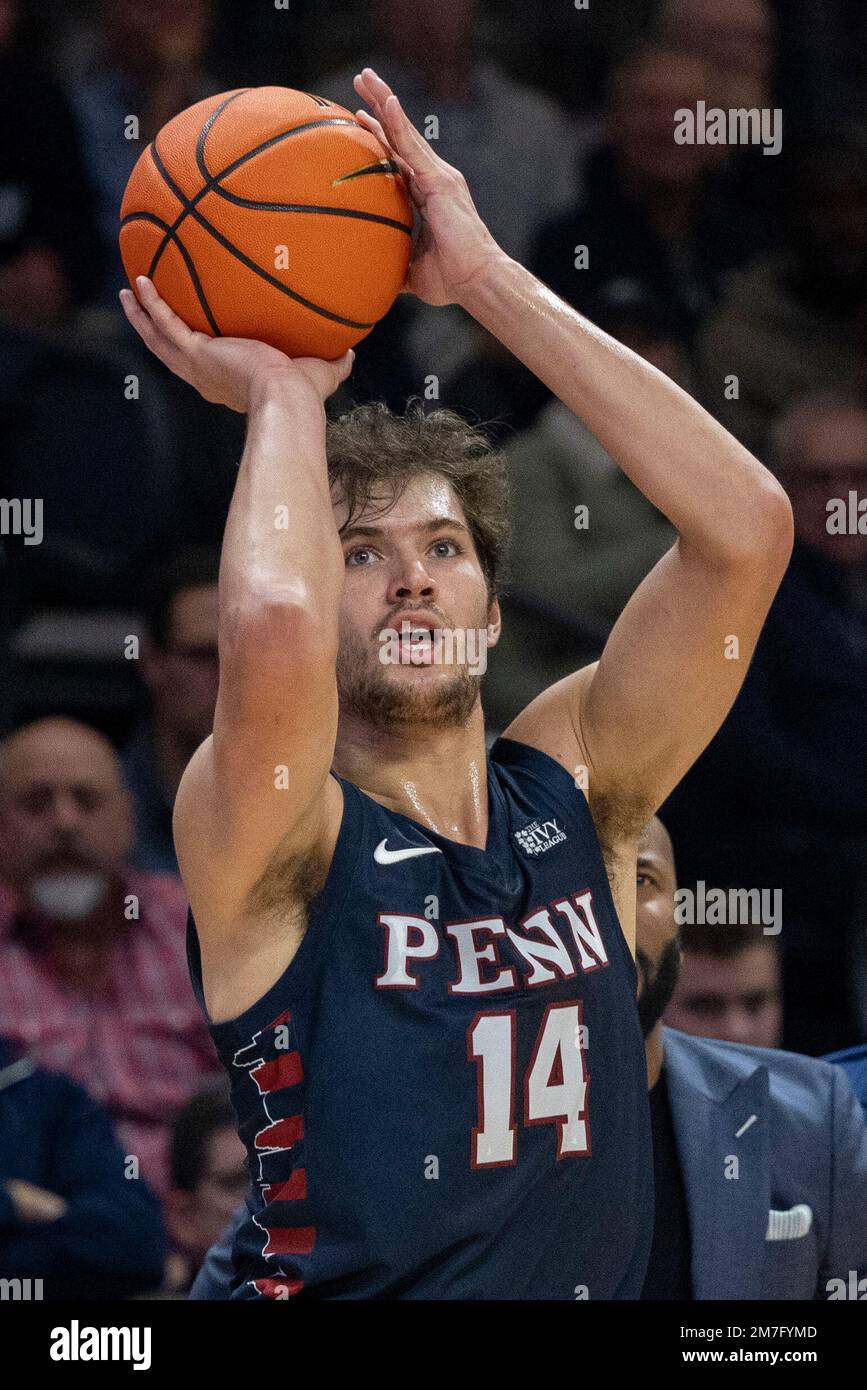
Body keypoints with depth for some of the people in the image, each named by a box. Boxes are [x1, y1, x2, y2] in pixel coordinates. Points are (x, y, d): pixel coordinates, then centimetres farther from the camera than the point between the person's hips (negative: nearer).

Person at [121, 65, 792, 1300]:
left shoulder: (570, 793, 8)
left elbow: (744, 526, -1)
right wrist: (282, 393, -6)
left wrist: (487, 280, -2)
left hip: (595, 1284, 6)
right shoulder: (280, 841, -3)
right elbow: (273, 631, -24)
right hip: (342, 1289, -6)